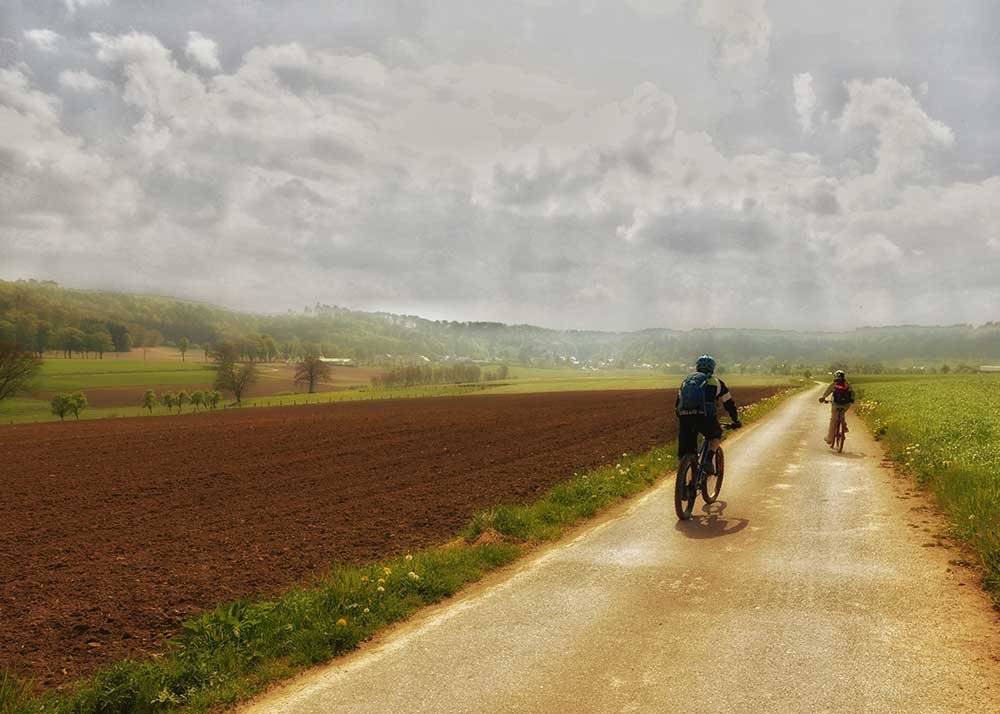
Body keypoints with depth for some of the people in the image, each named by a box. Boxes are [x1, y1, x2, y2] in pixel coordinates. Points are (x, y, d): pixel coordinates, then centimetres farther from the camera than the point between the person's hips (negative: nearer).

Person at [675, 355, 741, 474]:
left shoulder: (686, 381, 28)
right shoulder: (716, 382, 19)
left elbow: (677, 404, 32)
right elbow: (729, 403, 24)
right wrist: (736, 421, 37)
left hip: (685, 417, 2)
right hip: (705, 417, -2)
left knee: (686, 454, 9)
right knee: (716, 435, 30)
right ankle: (709, 460, 9)